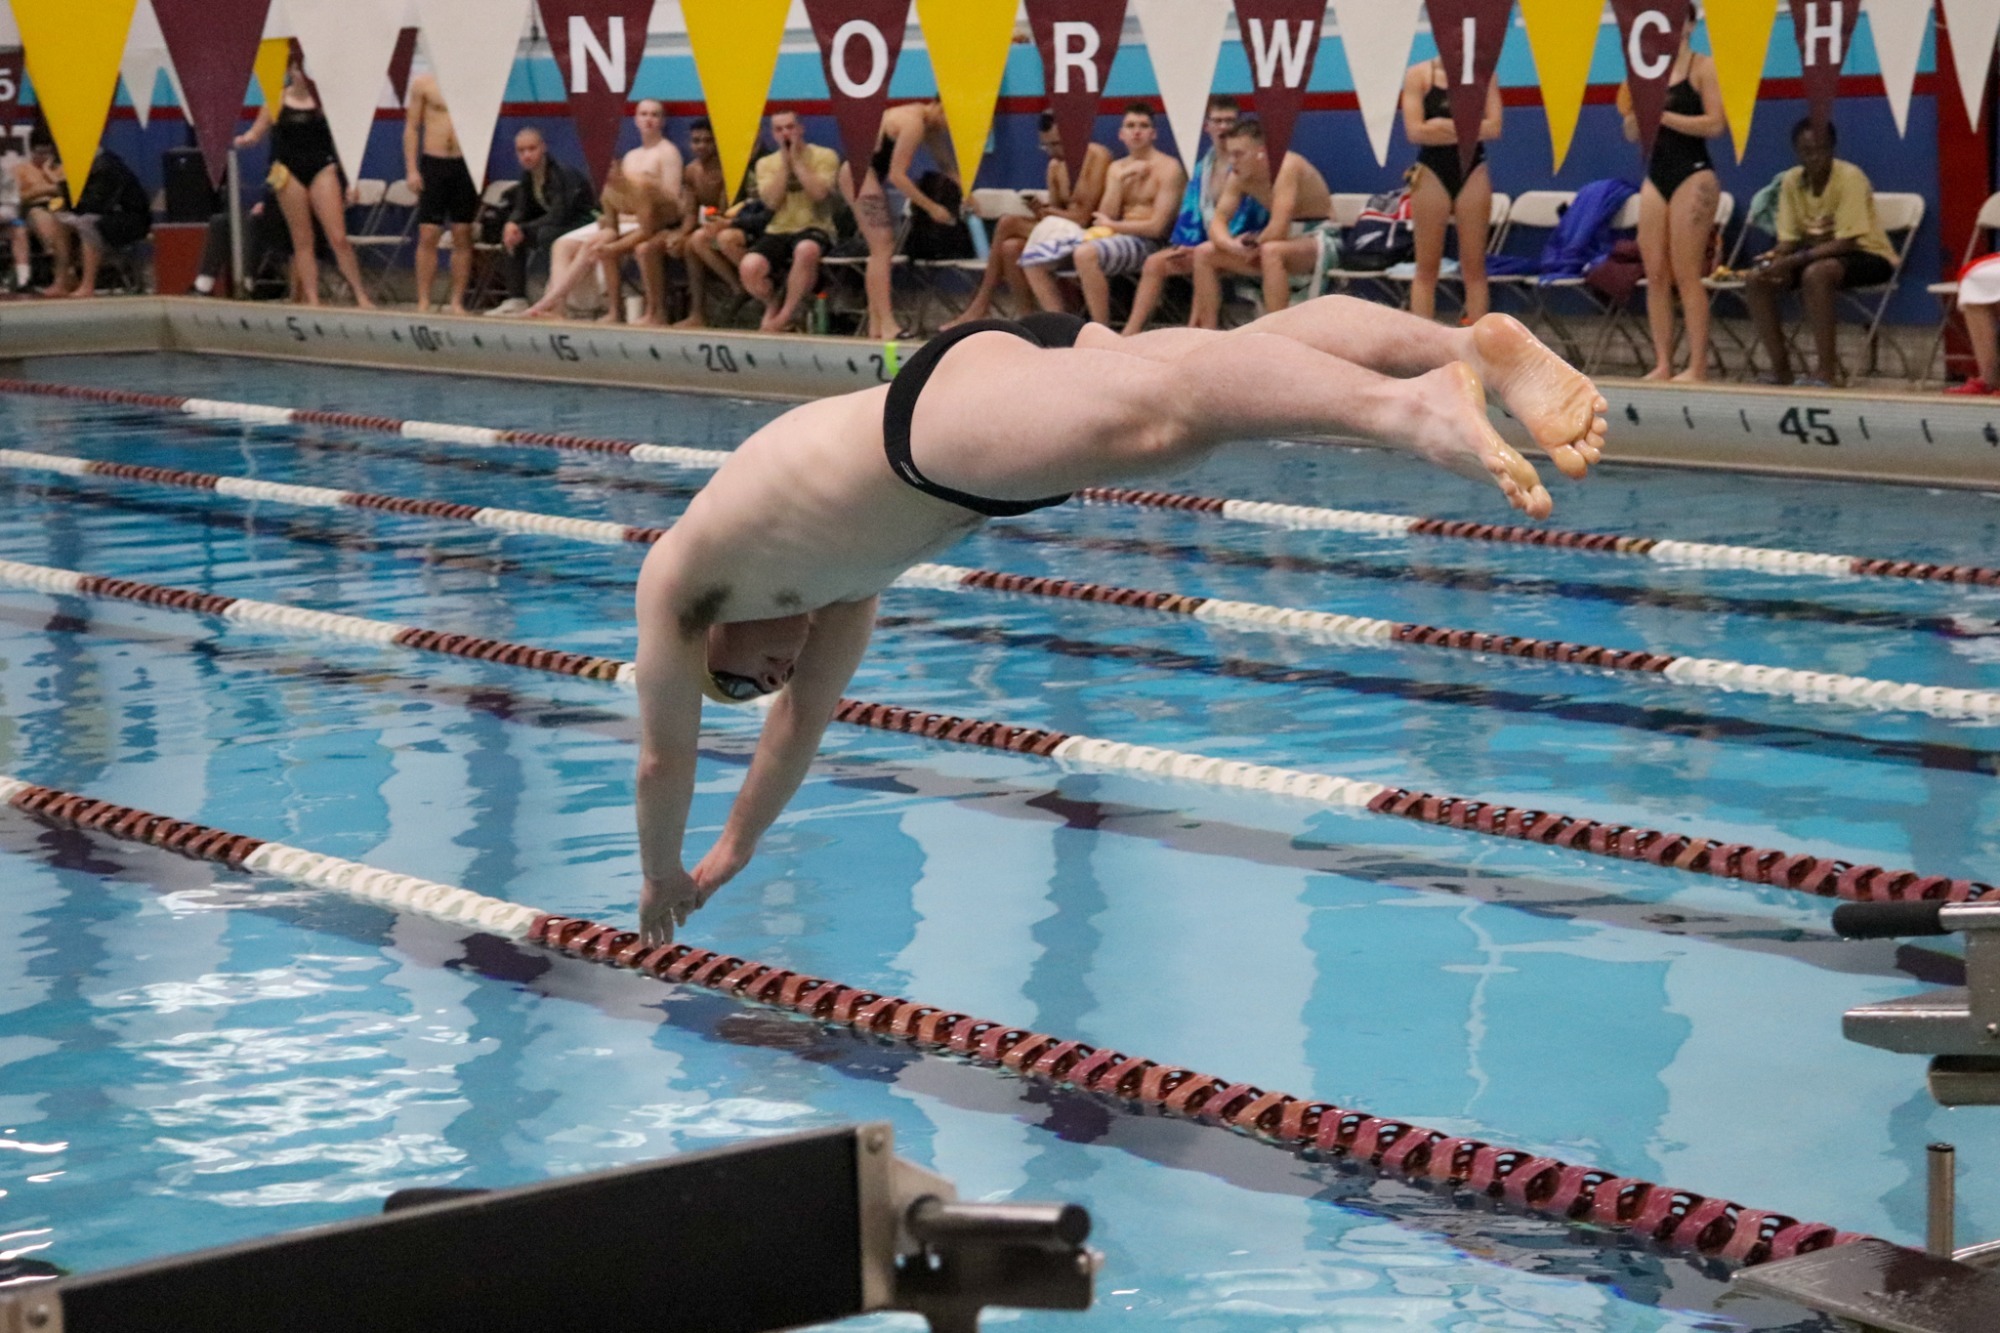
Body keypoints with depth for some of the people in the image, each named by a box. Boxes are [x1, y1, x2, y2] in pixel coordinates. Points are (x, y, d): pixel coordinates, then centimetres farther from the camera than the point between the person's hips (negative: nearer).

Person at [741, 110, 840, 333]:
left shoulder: (825, 156, 1)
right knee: (749, 268, -28)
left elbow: (819, 193, -17)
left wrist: (796, 160, -11)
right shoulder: (766, 163, 10)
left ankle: (785, 314, -21)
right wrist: (784, 160, -7)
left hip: (814, 228, -3)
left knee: (806, 251, -42)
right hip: (778, 231, 3)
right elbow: (772, 201, -6)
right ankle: (774, 304, 8)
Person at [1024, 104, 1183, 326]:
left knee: (1085, 255, -38)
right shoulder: (1117, 168, 18)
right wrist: (1119, 180, -5)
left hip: (1143, 243, -8)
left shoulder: (1167, 167, -2)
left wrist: (1111, 225, 0)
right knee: (1032, 258, -5)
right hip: (1111, 238, 8)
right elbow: (1105, 218, 5)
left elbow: (1156, 226, -10)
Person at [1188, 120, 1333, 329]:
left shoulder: (1287, 167, -26)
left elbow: (1277, 230, -33)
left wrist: (1254, 243, -14)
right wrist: (1231, 244, -24)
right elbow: (1218, 221, -2)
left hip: (1319, 237, -8)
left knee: (1271, 251, -40)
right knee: (1204, 253, -3)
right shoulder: (1240, 176, -4)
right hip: (1283, 240, 8)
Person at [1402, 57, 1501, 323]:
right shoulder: (1418, 75, -2)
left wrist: (1446, 127, -13)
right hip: (1432, 171, -1)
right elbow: (1416, 131, -11)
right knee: (1427, 268, 1)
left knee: (1474, 267, 2)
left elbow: (1493, 128, -8)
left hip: (1472, 170, 1)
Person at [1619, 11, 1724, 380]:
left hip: (1693, 175, -6)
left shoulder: (1702, 67, -3)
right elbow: (1632, 134, 15)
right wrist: (1637, 113, -6)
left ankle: (1697, 366, -8)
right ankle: (1662, 363, 3)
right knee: (1655, 273, 1)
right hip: (1655, 175, 6)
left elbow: (1714, 124, -13)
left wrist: (1662, 115, -16)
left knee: (1687, 274, -10)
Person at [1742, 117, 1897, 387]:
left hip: (1867, 256, -6)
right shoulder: (1791, 181, -4)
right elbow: (1788, 239, -2)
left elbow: (1846, 243, -26)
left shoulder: (1850, 177, -21)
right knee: (1756, 279, -13)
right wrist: (1778, 260, -25)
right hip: (1817, 253, 6)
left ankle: (1830, 371, -31)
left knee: (1816, 273, -37)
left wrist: (1795, 260, -33)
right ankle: (1780, 368, -5)